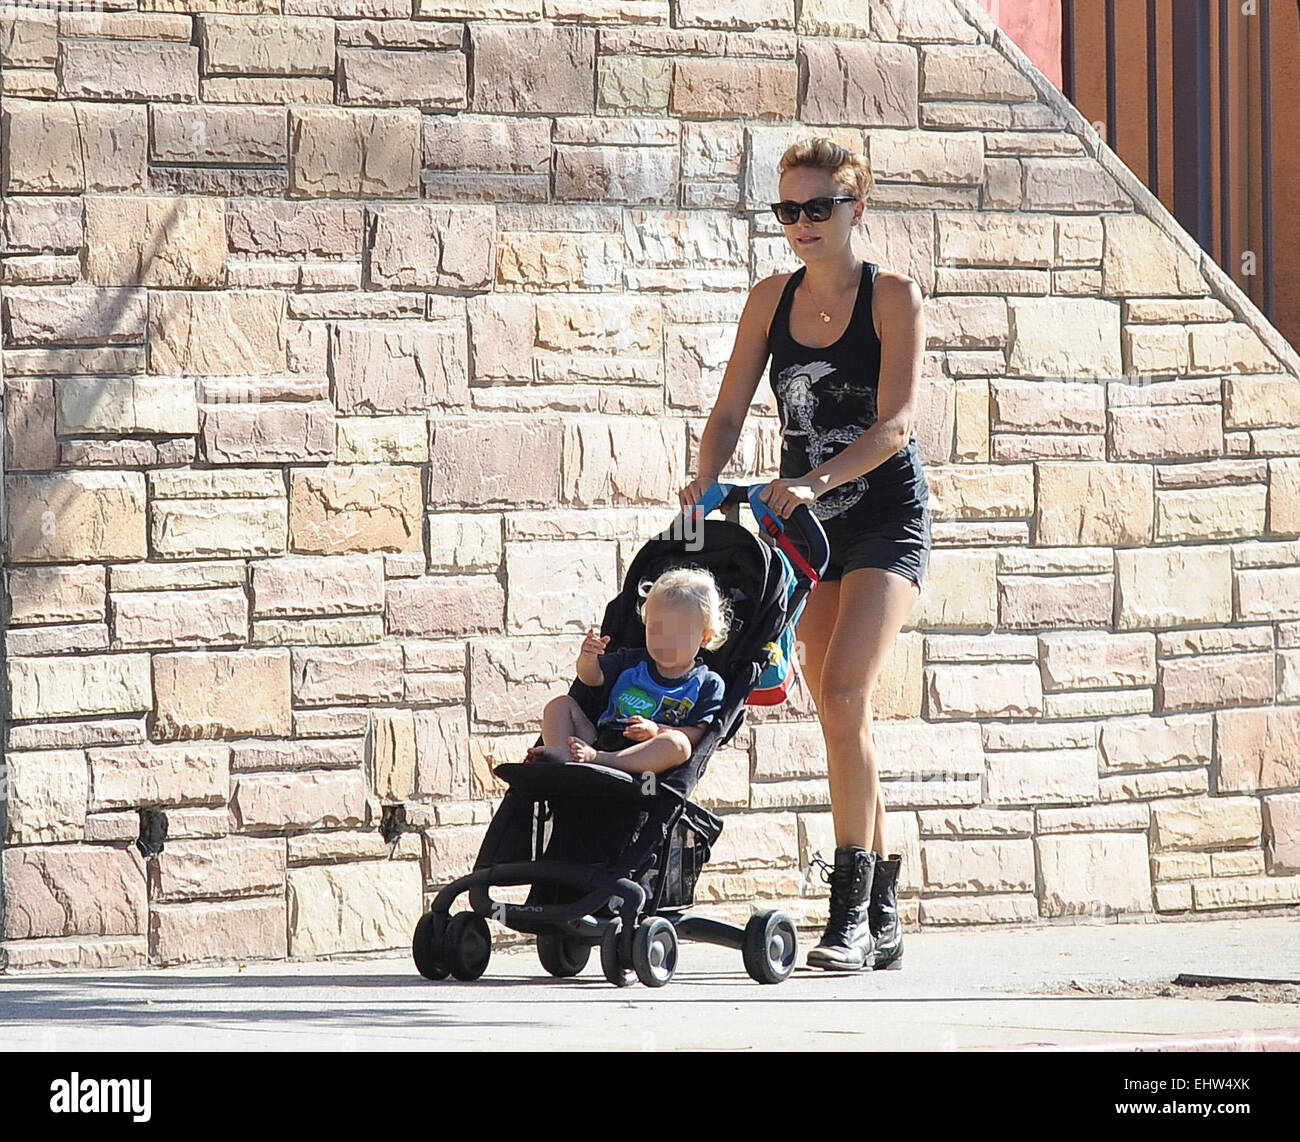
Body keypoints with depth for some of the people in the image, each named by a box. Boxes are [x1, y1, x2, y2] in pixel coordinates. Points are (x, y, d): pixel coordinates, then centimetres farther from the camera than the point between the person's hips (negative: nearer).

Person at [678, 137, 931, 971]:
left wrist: (815, 480, -32)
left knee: (843, 695, -20)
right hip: (808, 524, 5)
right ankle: (881, 918, 13)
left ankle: (851, 907, -18)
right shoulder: (772, 301, 5)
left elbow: (896, 424, -19)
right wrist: (708, 480, -15)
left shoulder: (894, 298, -10)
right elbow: (731, 409, 5)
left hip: (886, 516, -5)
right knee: (842, 715, 6)